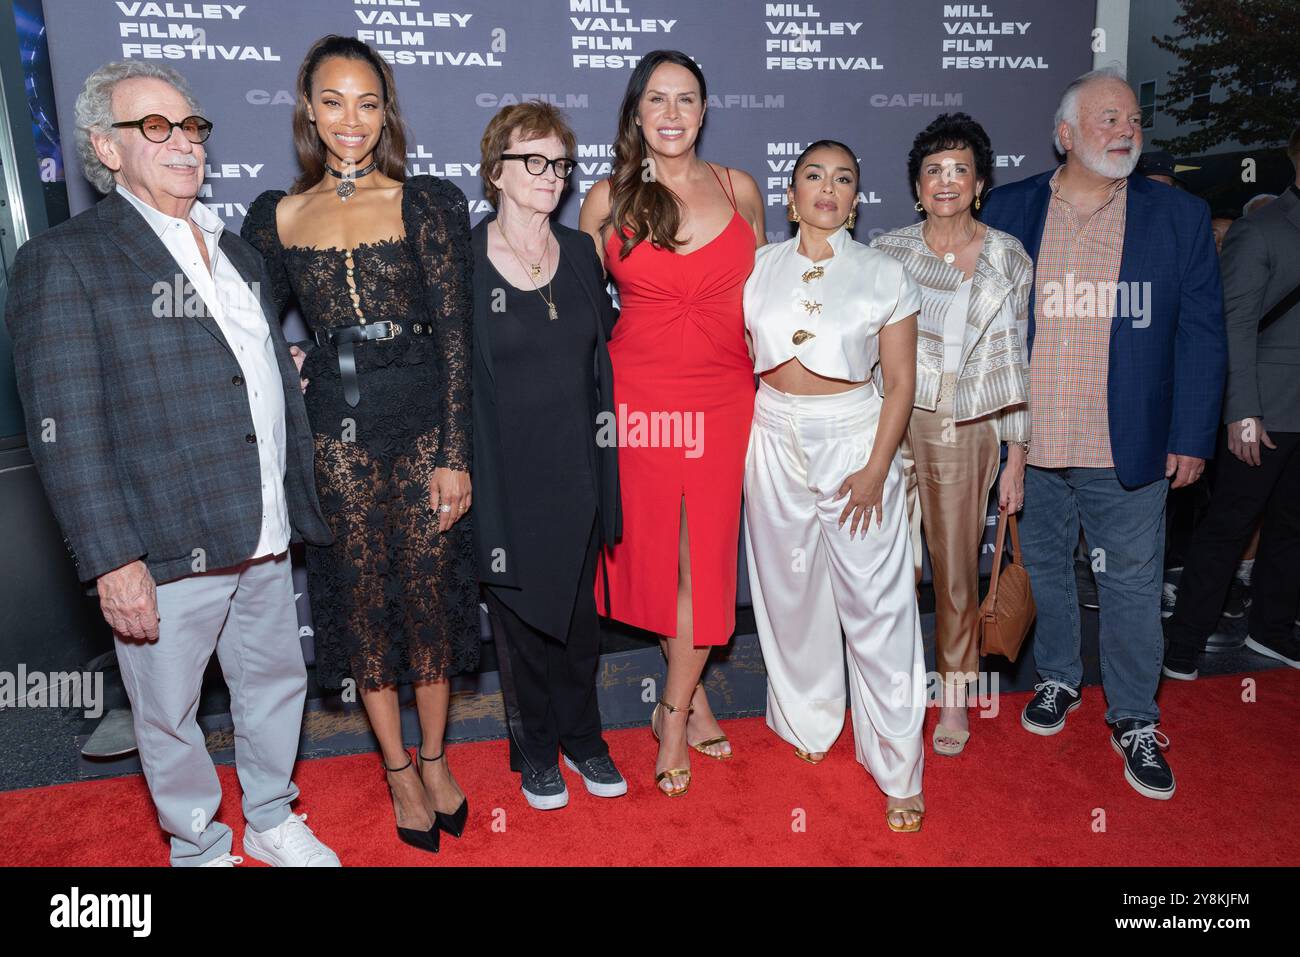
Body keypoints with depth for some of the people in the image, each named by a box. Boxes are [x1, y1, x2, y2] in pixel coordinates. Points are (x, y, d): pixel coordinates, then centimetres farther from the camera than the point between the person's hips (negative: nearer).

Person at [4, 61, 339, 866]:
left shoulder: (236, 252, 14)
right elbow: (66, 429, -12)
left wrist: (303, 509, 13)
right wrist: (113, 561, -17)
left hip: (264, 539, 6)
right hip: (164, 553, -6)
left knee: (277, 685, 19)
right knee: (170, 715, 12)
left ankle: (273, 821, 42)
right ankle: (200, 850, 36)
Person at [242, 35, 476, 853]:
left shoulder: (429, 203, -1)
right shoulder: (276, 218, 6)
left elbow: (456, 336, -6)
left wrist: (456, 454, -11)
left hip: (425, 426, -2)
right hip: (334, 434, 2)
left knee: (431, 594, 7)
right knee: (362, 602, 10)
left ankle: (435, 758, 30)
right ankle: (399, 769, 31)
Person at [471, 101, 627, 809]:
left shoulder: (580, 251, 6)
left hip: (577, 470, 4)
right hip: (507, 476, -4)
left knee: (580, 610, 15)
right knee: (520, 614, 11)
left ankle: (581, 736, 35)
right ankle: (534, 748, 32)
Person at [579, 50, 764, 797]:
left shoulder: (739, 189, 6)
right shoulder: (608, 200, 1)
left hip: (723, 399, 1)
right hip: (638, 394, -1)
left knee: (706, 554, 2)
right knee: (655, 549, 7)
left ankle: (675, 714, 19)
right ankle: (696, 693, 29)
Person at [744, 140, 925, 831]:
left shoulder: (884, 275, 1)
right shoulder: (760, 268, 7)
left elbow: (901, 382, -1)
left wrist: (877, 468, -11)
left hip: (853, 438, -2)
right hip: (774, 441, 3)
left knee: (876, 601, -2)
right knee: (789, 589, 11)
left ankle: (898, 771, 11)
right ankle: (807, 722, 34)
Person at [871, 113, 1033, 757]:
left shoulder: (1009, 259, 3)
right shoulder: (888, 252, 3)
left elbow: (1015, 359, 3)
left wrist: (1016, 458, 1)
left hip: (967, 433, 0)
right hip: (892, 422, 0)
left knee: (957, 566, 8)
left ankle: (954, 694, 28)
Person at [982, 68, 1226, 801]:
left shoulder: (1181, 216, 2)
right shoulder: (1009, 210, 3)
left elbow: (1201, 334, 2)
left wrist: (1192, 437, -3)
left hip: (1128, 451, 0)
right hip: (1027, 443, 1)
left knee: (1133, 587, 8)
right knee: (1045, 569, 16)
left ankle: (1135, 719, 26)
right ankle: (1059, 678, 38)